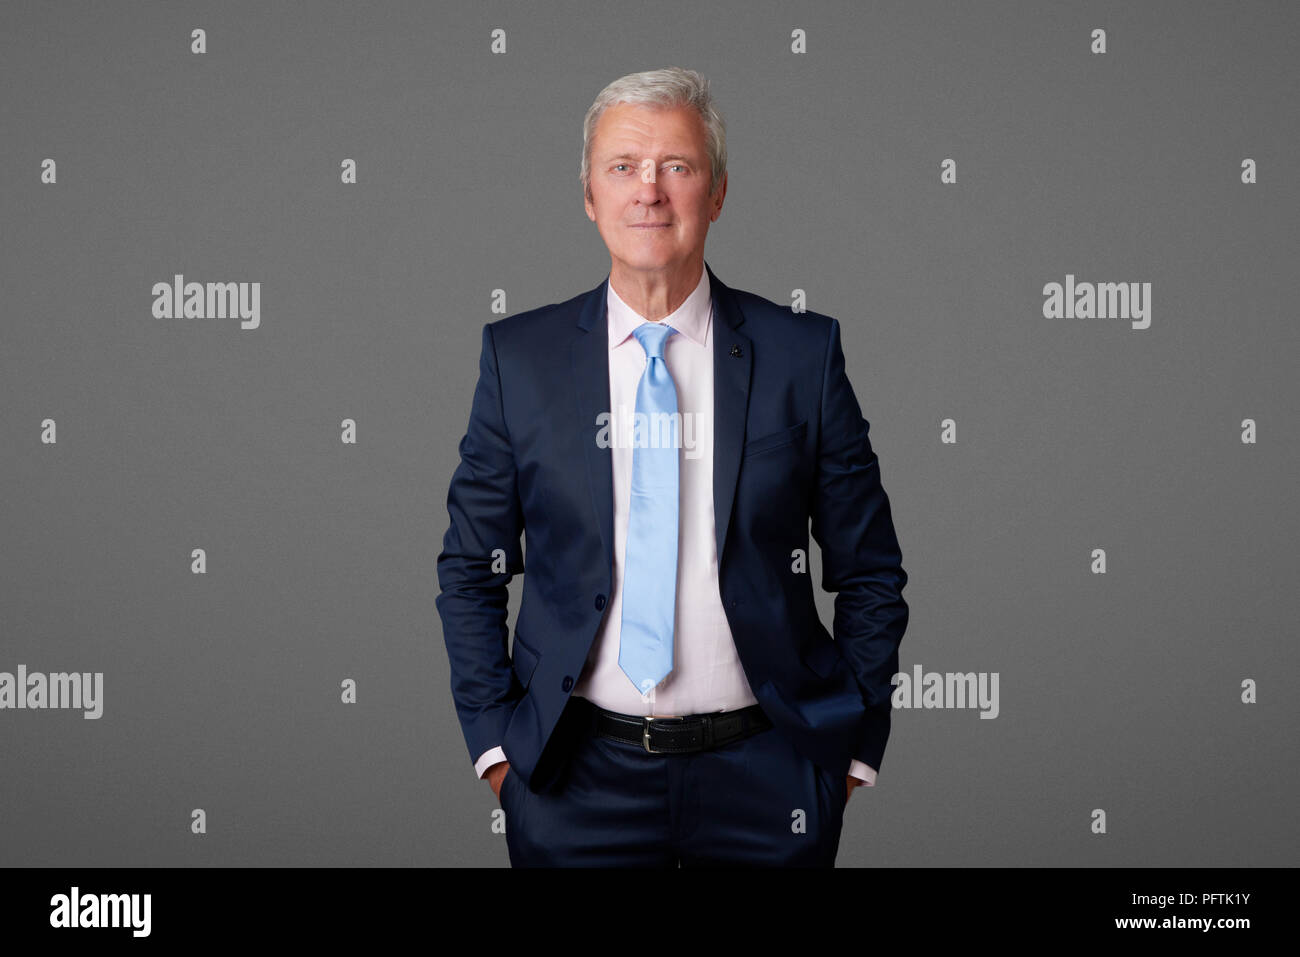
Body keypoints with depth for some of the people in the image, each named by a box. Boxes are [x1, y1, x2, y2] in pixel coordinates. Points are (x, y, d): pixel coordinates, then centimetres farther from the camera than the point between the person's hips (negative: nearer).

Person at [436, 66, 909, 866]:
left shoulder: (804, 353, -1)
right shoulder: (519, 357, 1)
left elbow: (870, 574, 4)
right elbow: (470, 569, 5)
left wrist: (854, 747, 1)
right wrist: (495, 740, -1)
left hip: (761, 773, 0)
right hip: (577, 781, 0)